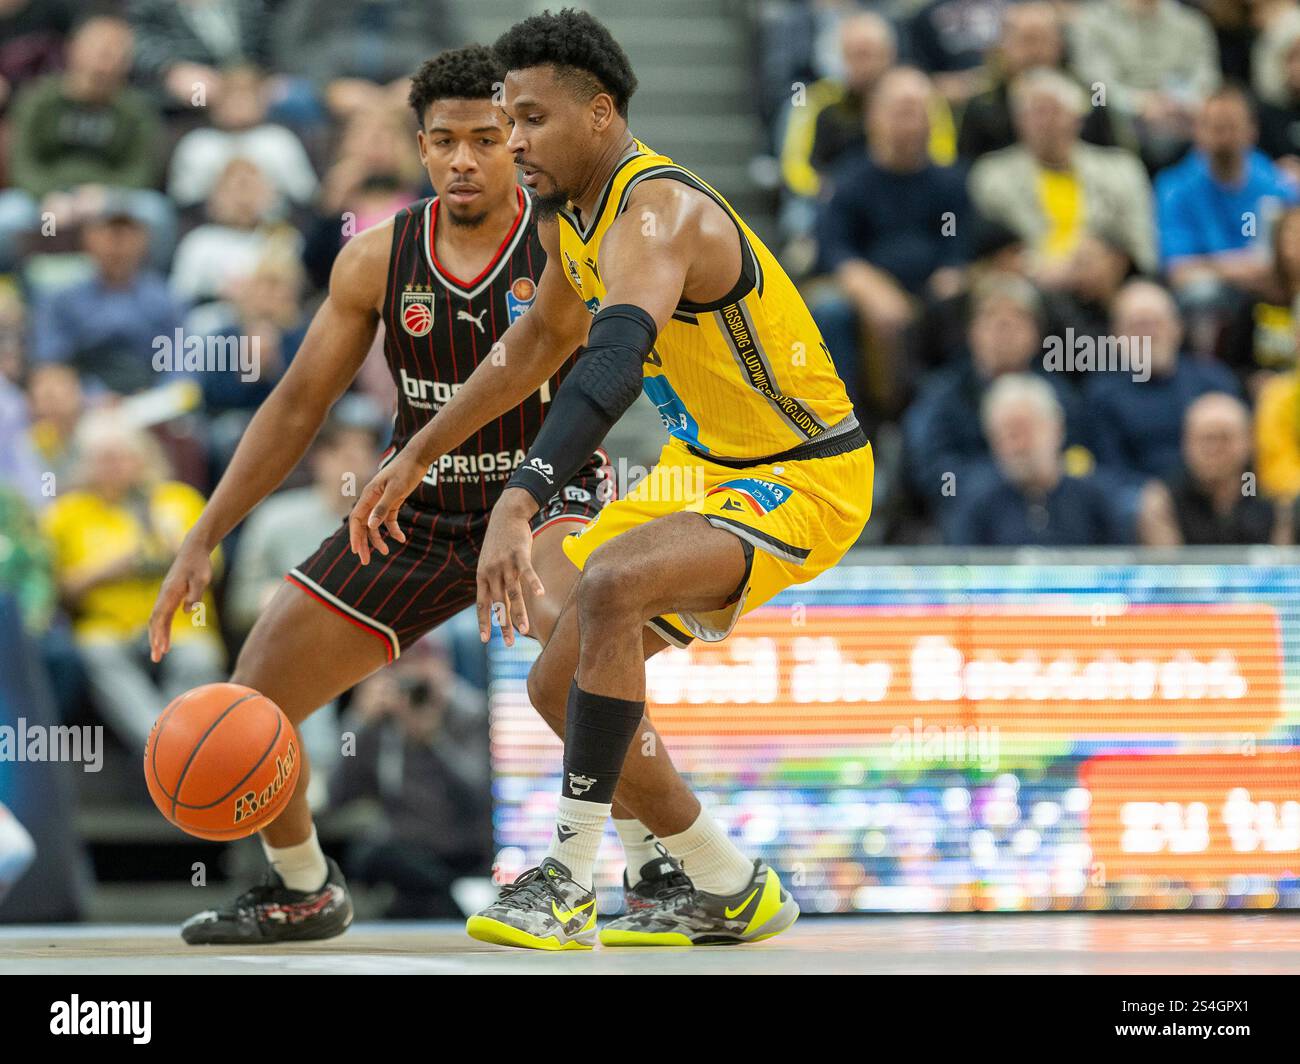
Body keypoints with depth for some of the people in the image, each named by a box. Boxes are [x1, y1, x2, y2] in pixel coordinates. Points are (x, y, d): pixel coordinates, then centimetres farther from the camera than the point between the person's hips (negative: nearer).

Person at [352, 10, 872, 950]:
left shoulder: (659, 212, -27)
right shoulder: (575, 215, 3)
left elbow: (614, 368, -45)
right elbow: (536, 349, 22)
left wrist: (515, 510, -56)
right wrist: (416, 457, 22)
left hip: (805, 479, -10)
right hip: (708, 467, 10)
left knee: (611, 586, -34)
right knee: (563, 683, 9)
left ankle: (570, 882, -27)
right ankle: (730, 892, 23)